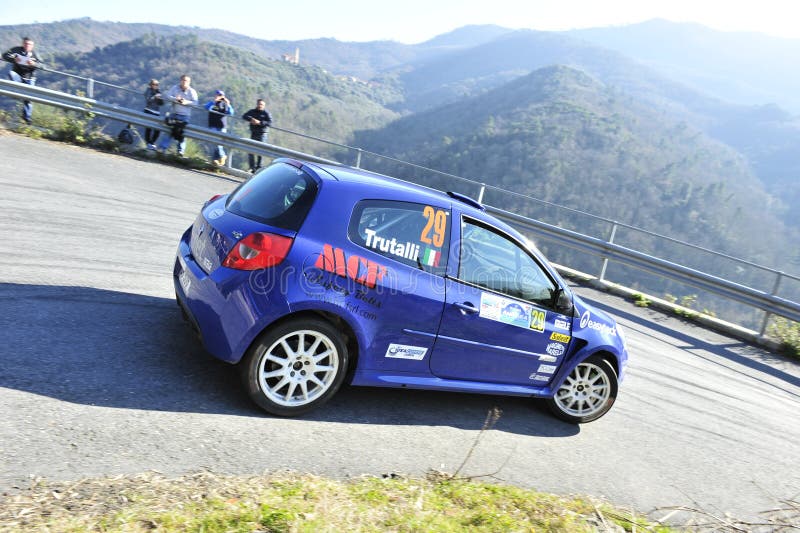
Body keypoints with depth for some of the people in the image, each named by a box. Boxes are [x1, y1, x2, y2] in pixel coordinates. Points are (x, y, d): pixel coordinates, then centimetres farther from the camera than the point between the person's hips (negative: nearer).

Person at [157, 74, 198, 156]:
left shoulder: (192, 91, -3)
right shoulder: (175, 88, 2)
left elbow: (195, 102, -6)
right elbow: (168, 96, -1)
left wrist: (186, 102, -22)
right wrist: (175, 99, -19)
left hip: (185, 115, -2)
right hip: (174, 113, 2)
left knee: (181, 132, -1)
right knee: (169, 131, 1)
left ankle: (181, 150, 9)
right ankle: (163, 147, 5)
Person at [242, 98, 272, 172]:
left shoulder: (266, 113, -2)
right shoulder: (252, 111, 10)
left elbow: (270, 122, -14)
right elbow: (244, 116, -1)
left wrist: (260, 122, -25)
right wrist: (251, 119, -21)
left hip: (262, 134, -4)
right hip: (253, 134, 5)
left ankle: (259, 167, -2)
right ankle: (252, 167, 12)